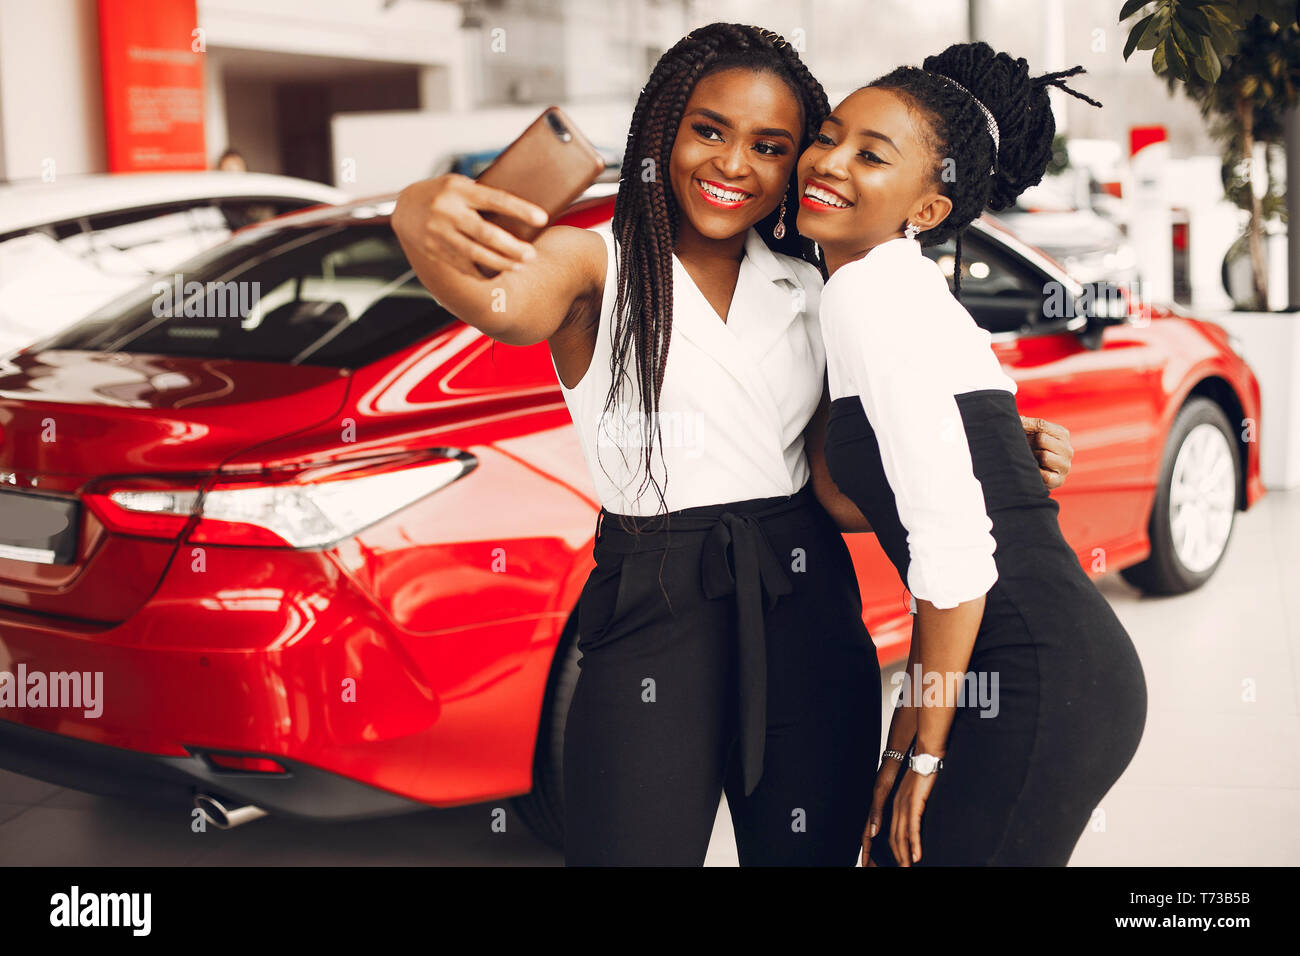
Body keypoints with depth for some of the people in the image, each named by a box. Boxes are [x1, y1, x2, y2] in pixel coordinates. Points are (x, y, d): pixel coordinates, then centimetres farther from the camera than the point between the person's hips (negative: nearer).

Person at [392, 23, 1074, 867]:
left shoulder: (809, 294, 13)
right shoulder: (595, 265, 1)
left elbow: (840, 492, 9)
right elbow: (503, 306, -24)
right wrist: (422, 226, -46)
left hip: (808, 613, 4)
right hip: (653, 615, -4)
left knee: (811, 852, 9)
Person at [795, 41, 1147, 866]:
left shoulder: (870, 290, -13)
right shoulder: (901, 287, 16)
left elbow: (954, 546, -19)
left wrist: (925, 753, -11)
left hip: (1041, 688, -9)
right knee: (893, 851, 17)